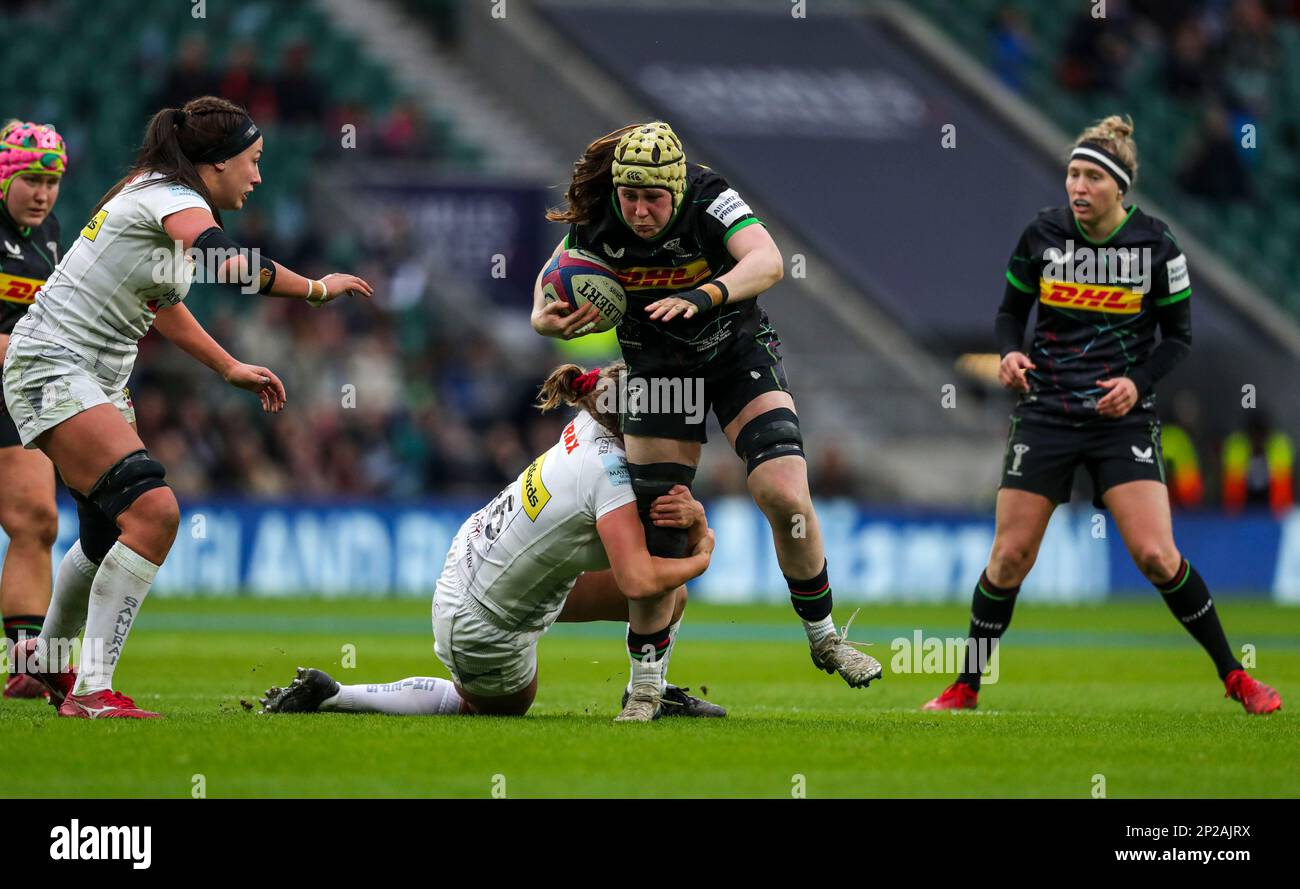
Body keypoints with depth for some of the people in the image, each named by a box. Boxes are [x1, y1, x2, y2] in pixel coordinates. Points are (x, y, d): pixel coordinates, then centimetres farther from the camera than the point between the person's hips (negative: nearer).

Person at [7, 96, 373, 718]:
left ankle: (47, 662, 38)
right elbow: (232, 267, -33)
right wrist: (317, 289, -19)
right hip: (52, 369, -10)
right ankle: (91, 691, -22)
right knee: (152, 510, -22)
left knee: (110, 532, 16)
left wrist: (229, 368, 33)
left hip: (99, 381, 10)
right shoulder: (173, 200, -15)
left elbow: (159, 300, 32)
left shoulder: (162, 198, 15)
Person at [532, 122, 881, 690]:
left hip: (738, 350, -2)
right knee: (657, 525, -3)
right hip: (656, 364, 2)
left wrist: (702, 296, -56)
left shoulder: (709, 198, -26)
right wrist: (547, 318, -23)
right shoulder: (594, 222, -18)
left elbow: (767, 262, -40)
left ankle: (823, 637, 6)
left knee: (785, 496, -16)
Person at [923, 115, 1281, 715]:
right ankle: (966, 688, 14)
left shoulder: (1155, 244, -6)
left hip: (1122, 417, -1)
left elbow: (1178, 333, 4)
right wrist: (1010, 354, -11)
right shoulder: (1042, 234, -3)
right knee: (1010, 557, -2)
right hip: (1045, 413, 1)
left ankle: (1233, 676, 4)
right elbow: (1011, 310, 10)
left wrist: (1139, 382, -13)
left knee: (1155, 556, -11)